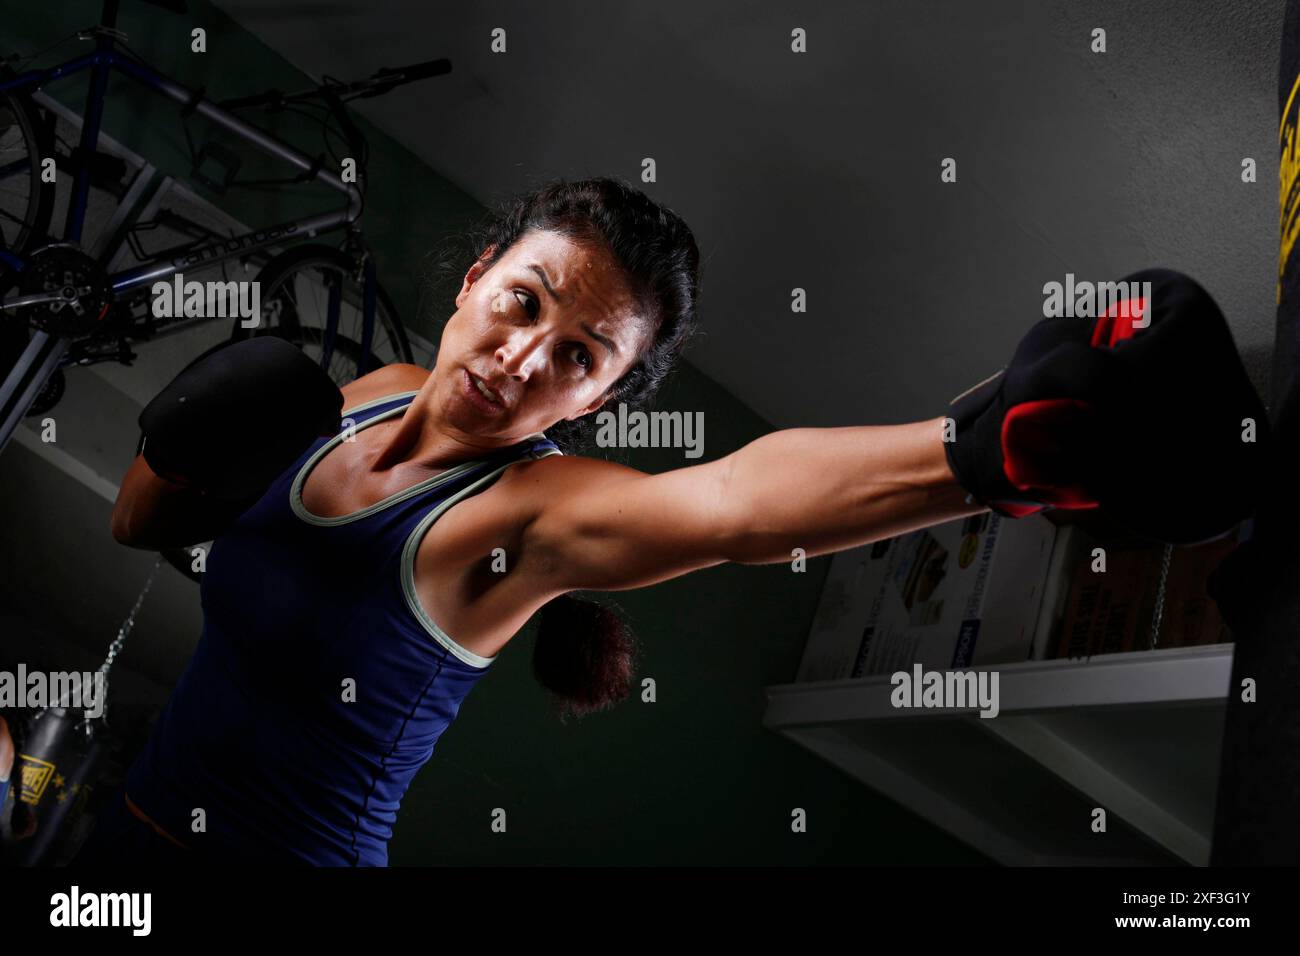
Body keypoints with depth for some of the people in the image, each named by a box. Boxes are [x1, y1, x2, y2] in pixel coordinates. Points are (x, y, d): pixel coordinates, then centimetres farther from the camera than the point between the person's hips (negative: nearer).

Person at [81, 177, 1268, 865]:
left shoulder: (535, 505, -22)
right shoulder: (364, 397, -4)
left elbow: (737, 499, -45)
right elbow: (141, 523, 10)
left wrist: (984, 447, -61)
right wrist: (191, 441, -12)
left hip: (302, 845, -6)